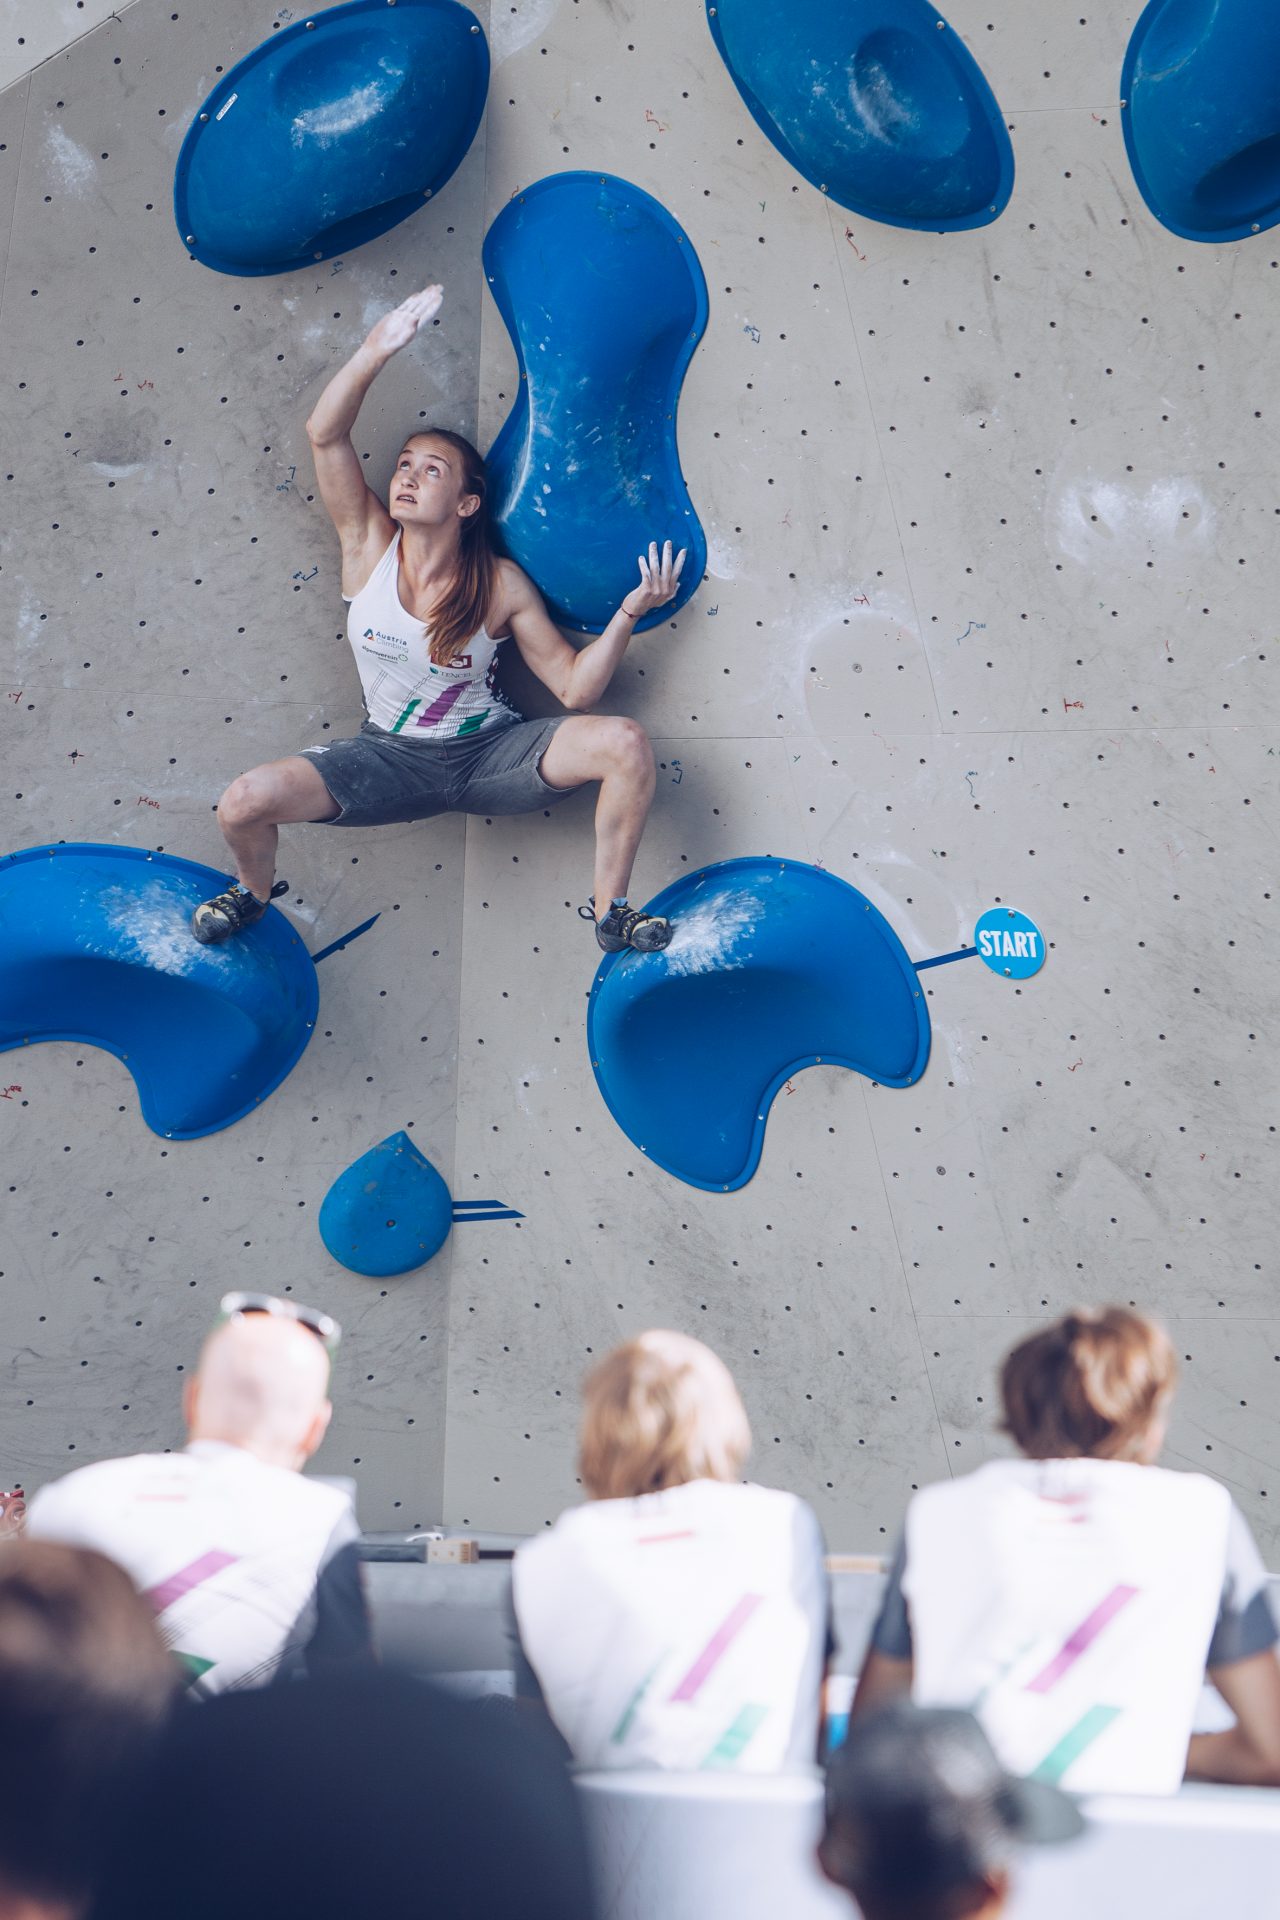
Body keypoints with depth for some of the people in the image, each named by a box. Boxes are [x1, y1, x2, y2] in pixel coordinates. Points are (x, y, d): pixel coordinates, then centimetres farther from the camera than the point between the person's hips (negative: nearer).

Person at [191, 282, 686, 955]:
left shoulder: (501, 583, -10)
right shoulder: (369, 544, -7)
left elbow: (576, 686, -8)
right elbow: (324, 432, -20)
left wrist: (629, 611, -21)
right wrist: (379, 346, -31)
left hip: (491, 753, 0)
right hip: (392, 757, 1)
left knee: (626, 744, -26)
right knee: (245, 803, -23)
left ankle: (610, 909, -4)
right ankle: (254, 892, 16)